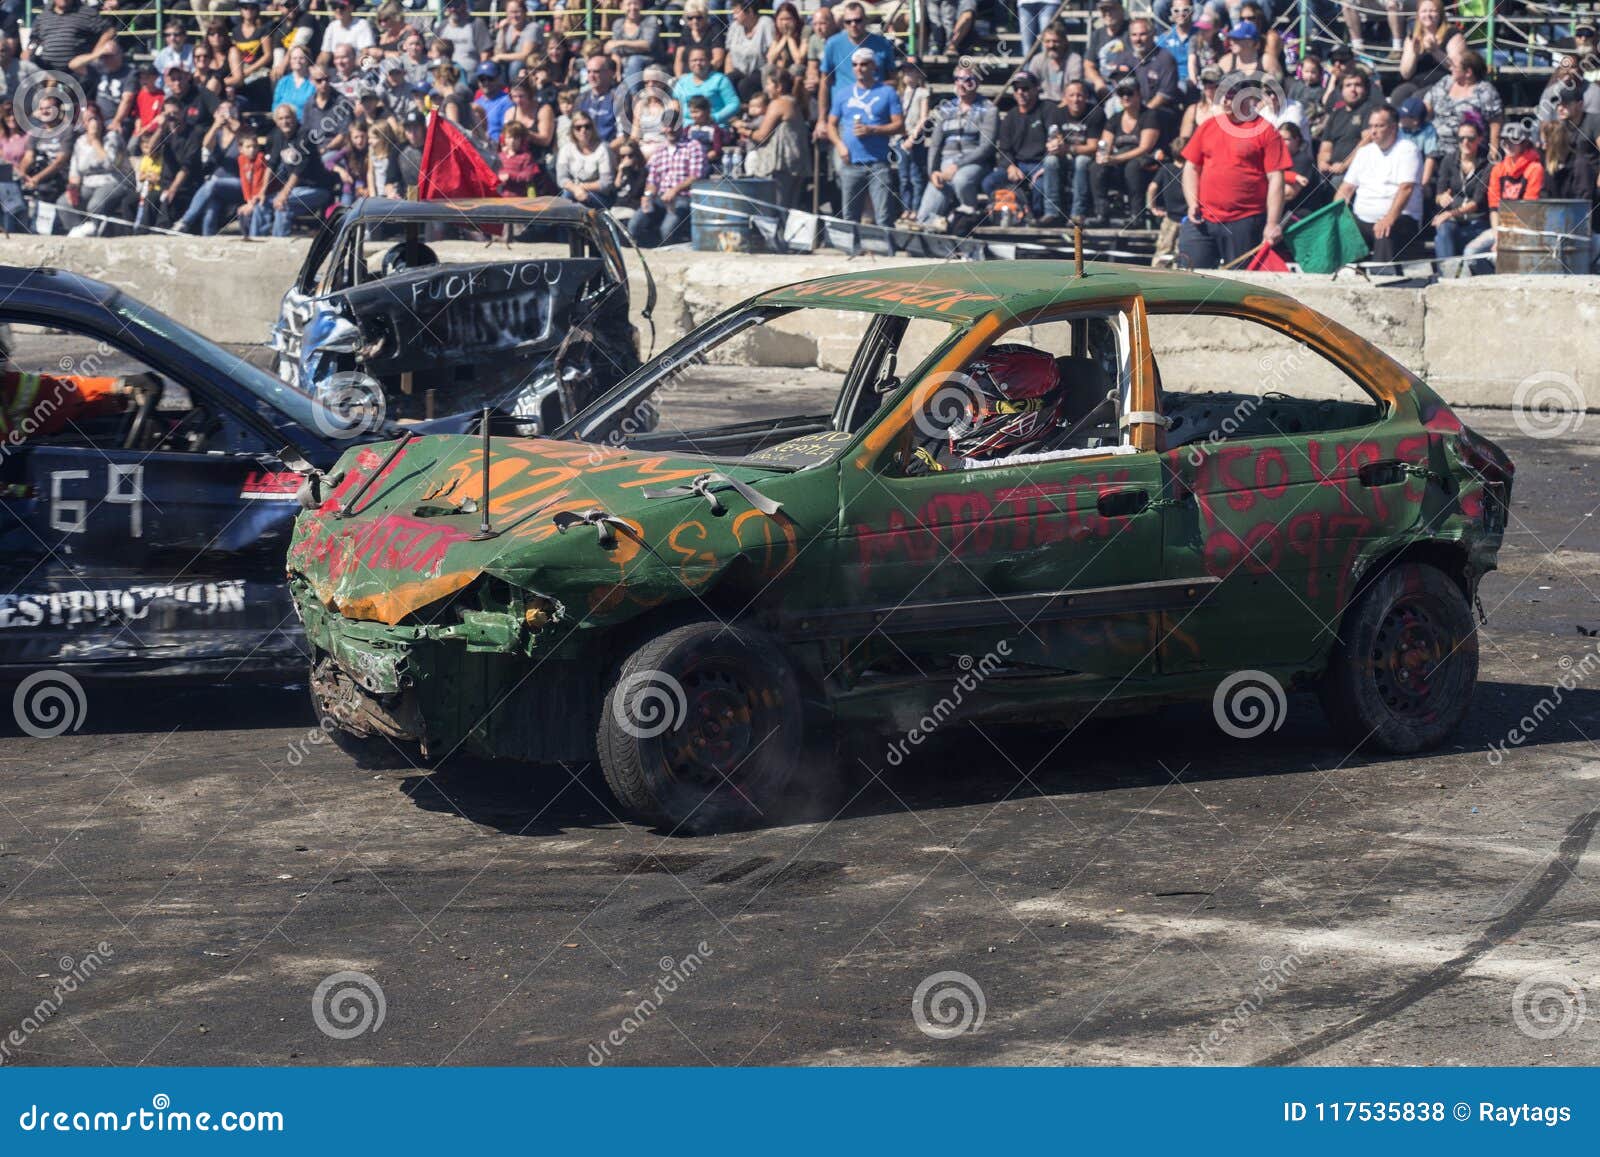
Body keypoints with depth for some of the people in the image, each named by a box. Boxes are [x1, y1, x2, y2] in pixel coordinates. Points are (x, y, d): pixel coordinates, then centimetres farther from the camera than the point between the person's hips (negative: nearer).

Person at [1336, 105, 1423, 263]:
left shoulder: (1407, 150, -1)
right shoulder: (1364, 152, 20)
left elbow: (1406, 188, -14)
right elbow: (1347, 187, 18)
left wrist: (1390, 218, -29)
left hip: (1398, 219, -5)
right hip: (1362, 220, 5)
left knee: (1386, 235, -38)